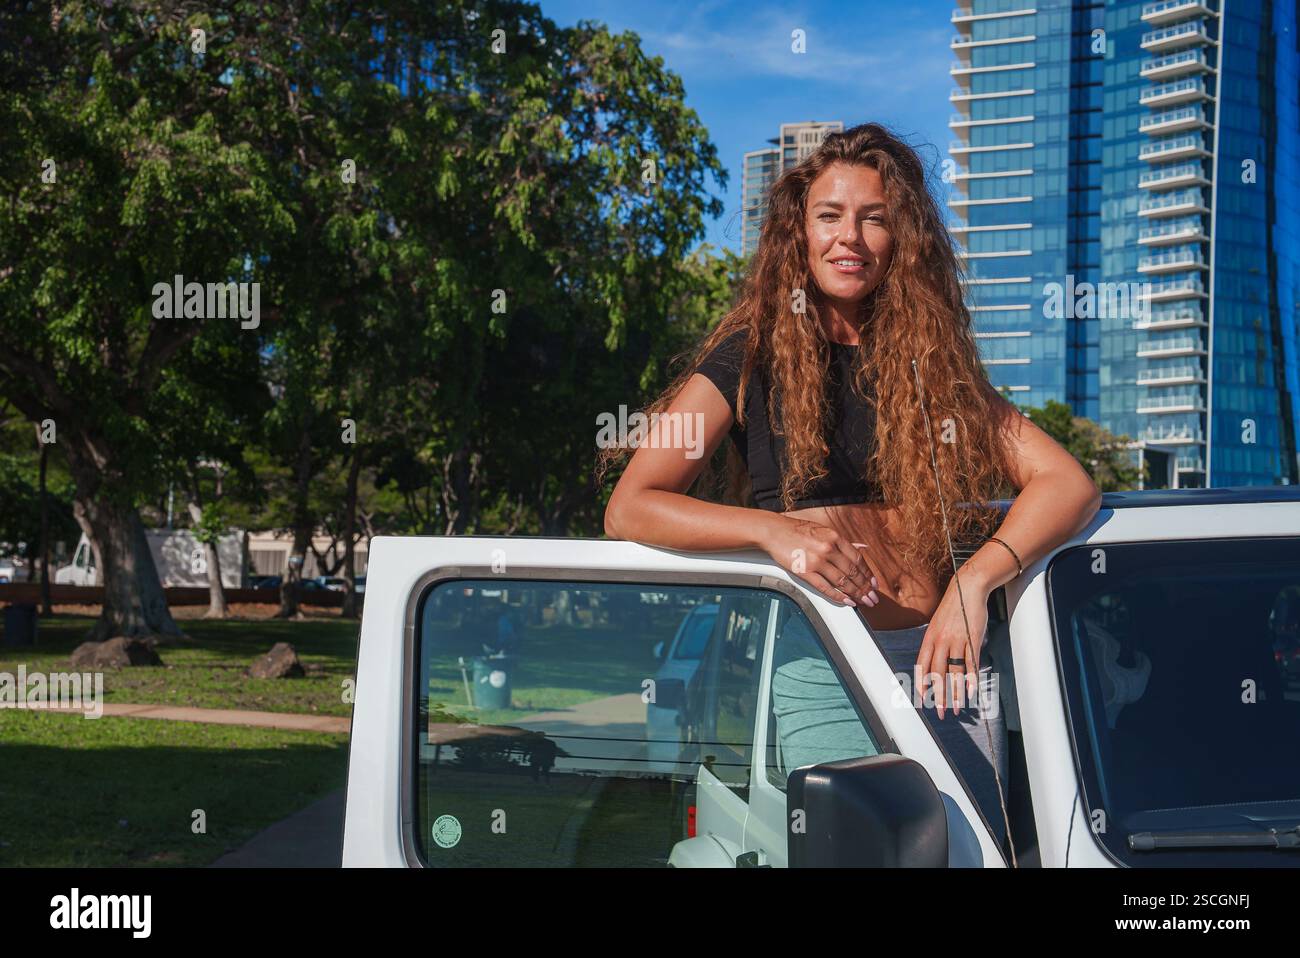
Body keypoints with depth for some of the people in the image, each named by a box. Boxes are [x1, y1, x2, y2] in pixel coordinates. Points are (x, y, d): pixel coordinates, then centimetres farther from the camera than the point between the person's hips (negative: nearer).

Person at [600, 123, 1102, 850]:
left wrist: (976, 580, -12)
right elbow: (629, 510, -4)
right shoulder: (751, 361, 5)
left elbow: (1070, 484, 5)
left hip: (939, 662, 3)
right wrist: (775, 530, -18)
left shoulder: (935, 368, 14)